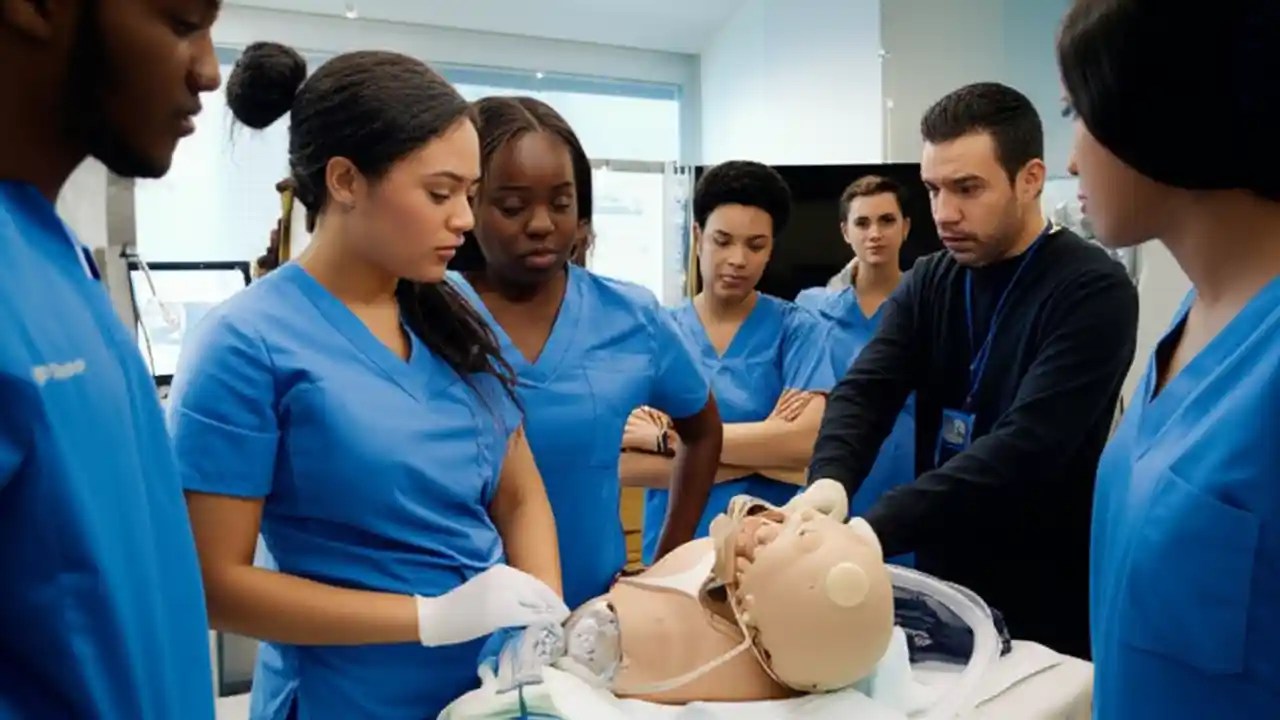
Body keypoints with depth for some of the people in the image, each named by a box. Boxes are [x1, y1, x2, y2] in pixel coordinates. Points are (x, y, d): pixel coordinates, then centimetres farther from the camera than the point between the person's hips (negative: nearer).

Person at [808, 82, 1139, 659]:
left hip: (1047, 610, -5)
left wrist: (866, 533, -36)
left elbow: (1022, 449, -27)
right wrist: (826, 489, -32)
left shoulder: (1092, 291, -15)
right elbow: (863, 393, -10)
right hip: (942, 593, 5)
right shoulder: (929, 282, 3)